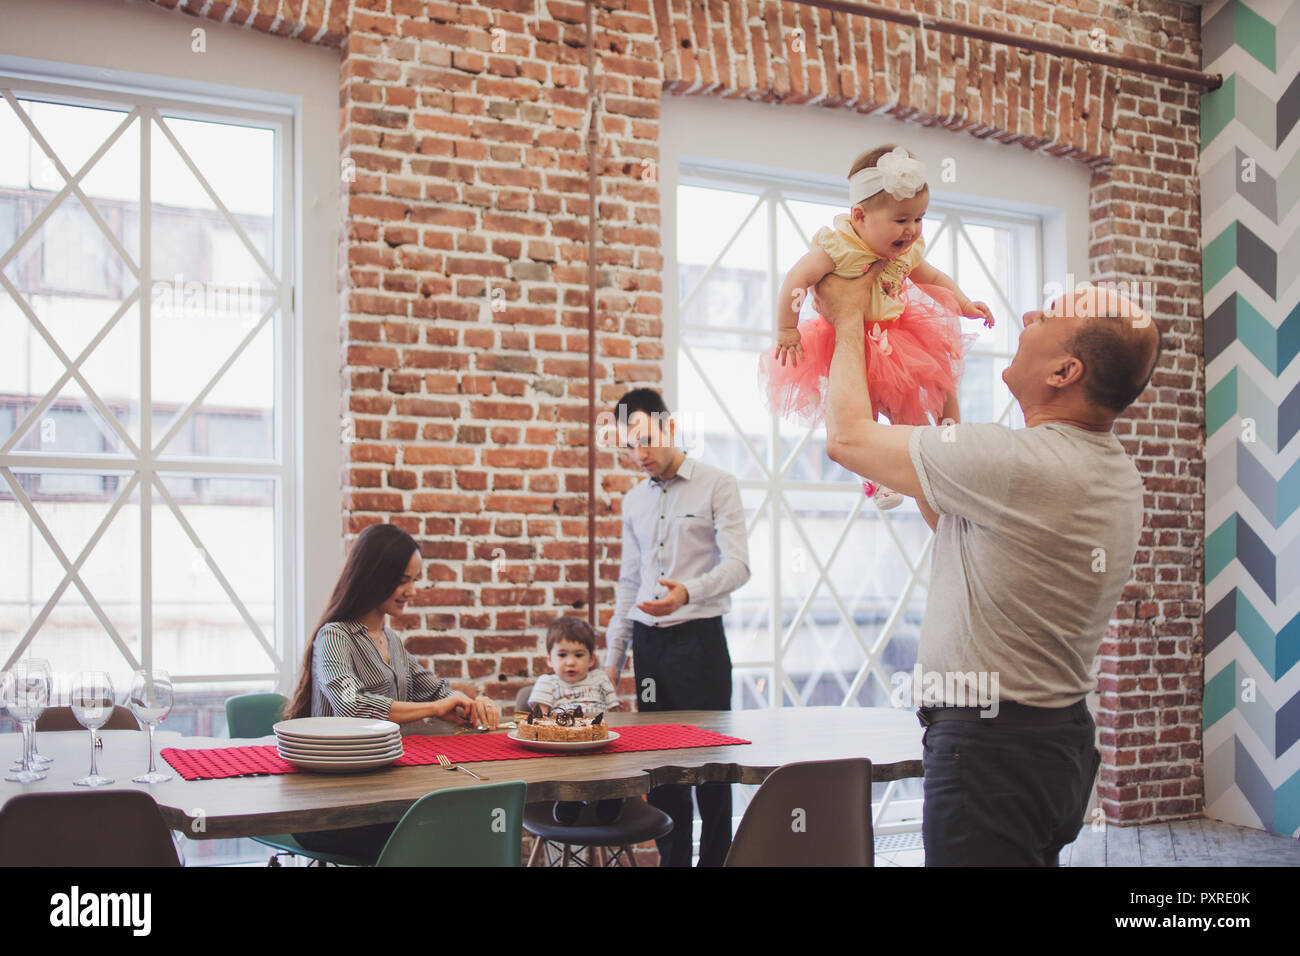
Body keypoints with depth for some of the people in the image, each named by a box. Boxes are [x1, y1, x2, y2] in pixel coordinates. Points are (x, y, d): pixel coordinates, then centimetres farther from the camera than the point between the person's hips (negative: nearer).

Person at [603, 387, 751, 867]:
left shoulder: (717, 485, -2)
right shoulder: (634, 501, 14)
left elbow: (737, 565, -13)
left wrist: (688, 592, -32)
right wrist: (613, 657, 13)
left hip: (698, 636, -5)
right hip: (648, 642, 5)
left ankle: (716, 858, 6)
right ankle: (671, 858, 15)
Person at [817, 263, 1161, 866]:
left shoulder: (1019, 462, -23)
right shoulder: (1117, 474, 7)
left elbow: (847, 436, -12)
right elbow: (948, 515, 17)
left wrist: (849, 319, 3)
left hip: (988, 748, -9)